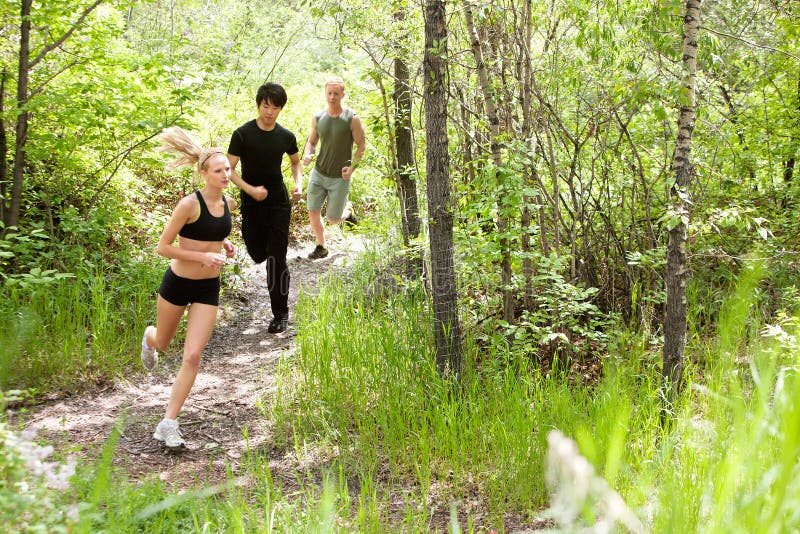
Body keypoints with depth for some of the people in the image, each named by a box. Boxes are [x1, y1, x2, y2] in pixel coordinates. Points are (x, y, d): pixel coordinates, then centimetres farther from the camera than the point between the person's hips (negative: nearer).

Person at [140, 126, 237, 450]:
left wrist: (225, 246, 1)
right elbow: (163, 247, -18)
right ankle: (149, 337, 61)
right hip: (178, 282, -4)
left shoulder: (228, 203, 0)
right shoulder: (189, 204, -20)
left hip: (208, 288, 4)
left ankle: (168, 424, 2)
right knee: (163, 342, 20)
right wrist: (203, 256, -26)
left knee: (192, 357, -6)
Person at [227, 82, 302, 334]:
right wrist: (251, 189, -23)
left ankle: (280, 314, 5)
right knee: (259, 255, 12)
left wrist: (299, 183, -3)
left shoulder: (286, 136, -2)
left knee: (277, 259, -4)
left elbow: (296, 162, 17)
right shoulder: (242, 134, -10)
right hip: (251, 203, 0)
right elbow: (229, 169, -9)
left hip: (279, 202, 0)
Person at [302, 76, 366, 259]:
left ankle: (348, 210, 40)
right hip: (318, 173, 3)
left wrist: (352, 167, -19)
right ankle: (321, 247, 25)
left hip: (340, 178, -3)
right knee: (313, 213, 1)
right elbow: (312, 142, 10)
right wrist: (307, 155, -13)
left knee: (333, 220, 5)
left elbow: (361, 145, -6)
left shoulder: (352, 119, -14)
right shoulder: (318, 118, -2)